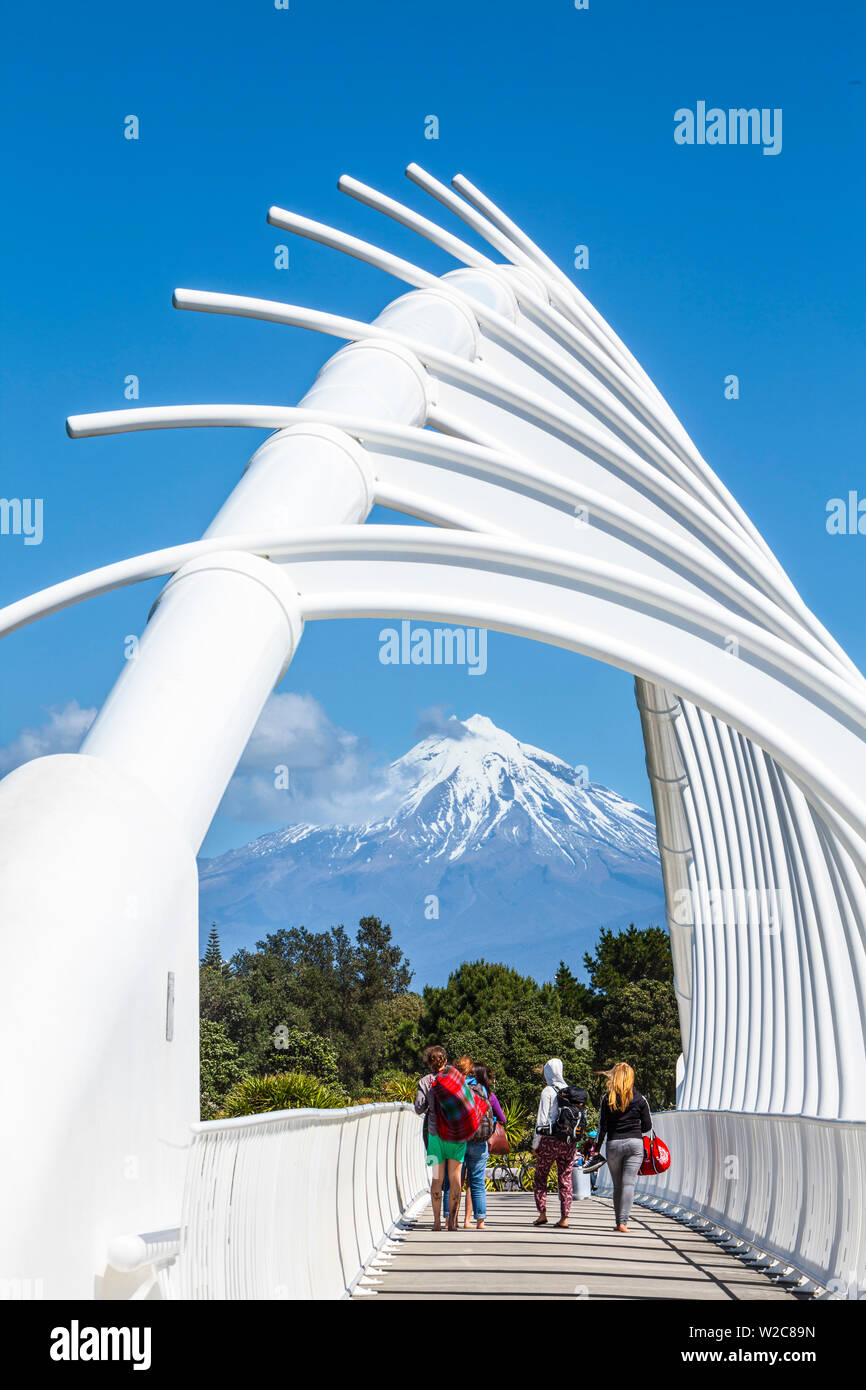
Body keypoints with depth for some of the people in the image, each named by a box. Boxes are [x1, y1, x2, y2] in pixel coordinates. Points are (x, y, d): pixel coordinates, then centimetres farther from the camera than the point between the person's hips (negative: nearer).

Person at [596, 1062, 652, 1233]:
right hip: (634, 1143, -1)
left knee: (617, 1185, 12)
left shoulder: (607, 1098, 0)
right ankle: (623, 1222, -12)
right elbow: (647, 1126, 5)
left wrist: (597, 1148, 7)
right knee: (629, 1184, -3)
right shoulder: (639, 1098, 1)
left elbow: (602, 1126, 0)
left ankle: (618, 1222, 14)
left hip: (613, 1144, 1)